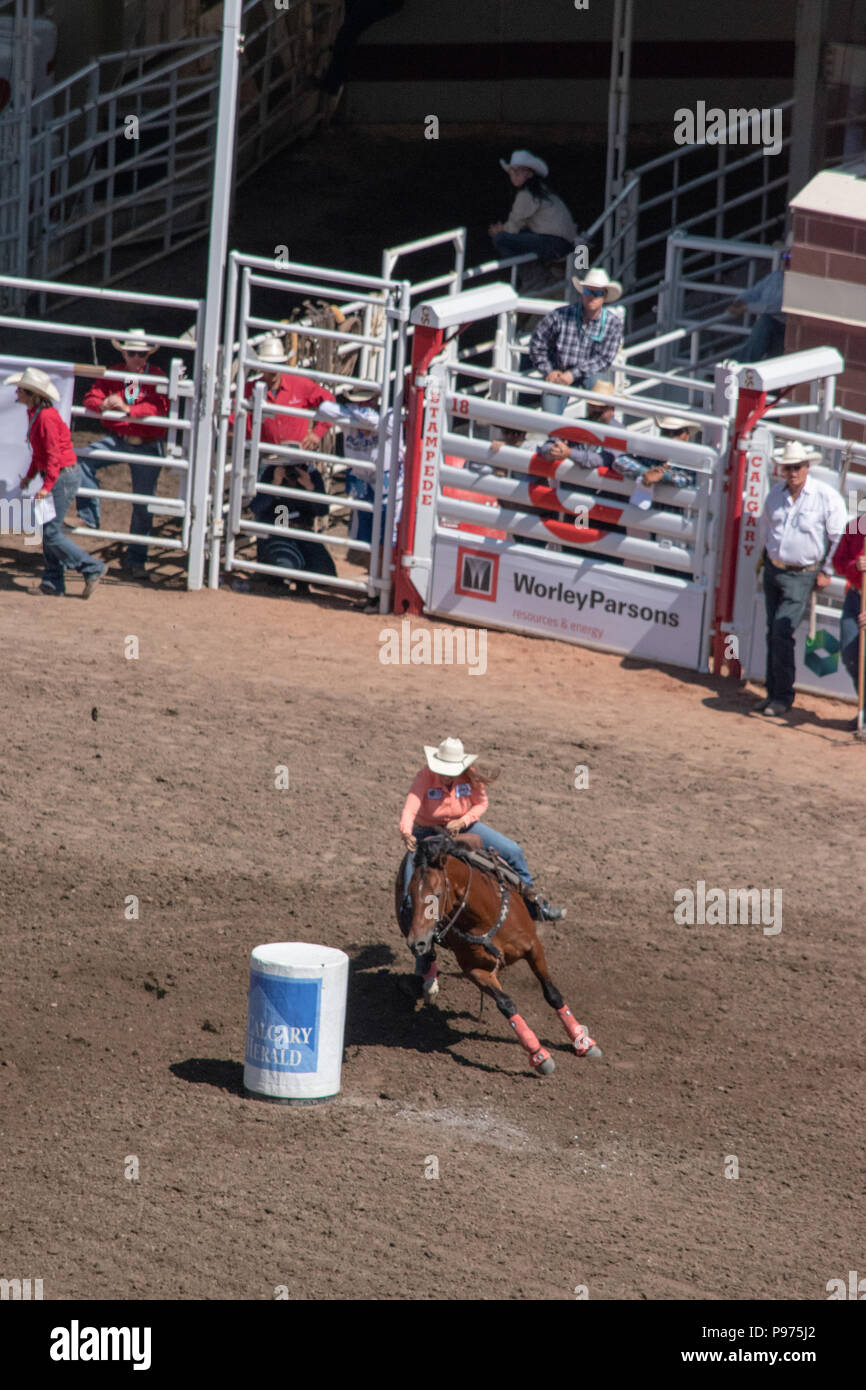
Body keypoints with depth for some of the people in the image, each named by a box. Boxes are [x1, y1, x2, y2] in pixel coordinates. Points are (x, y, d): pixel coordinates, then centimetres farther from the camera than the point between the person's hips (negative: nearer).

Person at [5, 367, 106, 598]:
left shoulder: (46, 417, -21)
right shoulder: (34, 414, 9)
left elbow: (53, 455, -22)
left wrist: (47, 487, -22)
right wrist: (30, 476, 15)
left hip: (64, 476, -10)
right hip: (56, 476, 10)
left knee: (51, 532, -8)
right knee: (48, 531, 11)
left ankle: (93, 569, 0)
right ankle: (53, 583, 17)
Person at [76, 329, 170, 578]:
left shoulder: (157, 376, -6)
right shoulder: (113, 374, 2)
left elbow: (159, 407, -22)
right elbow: (90, 399, -5)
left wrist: (127, 409, -35)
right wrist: (103, 404, -30)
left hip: (147, 446, -2)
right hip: (117, 440, 2)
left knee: (143, 506, 3)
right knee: (83, 459, -26)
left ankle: (135, 559, 16)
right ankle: (89, 517, -16)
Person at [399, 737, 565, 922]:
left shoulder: (471, 777, -16)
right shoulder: (425, 777, -24)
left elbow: (481, 804, -4)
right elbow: (410, 809, -34)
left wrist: (462, 822, -23)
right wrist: (406, 834, -54)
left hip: (463, 825, 2)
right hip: (428, 830, -2)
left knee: (512, 851, -5)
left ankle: (531, 903, 13)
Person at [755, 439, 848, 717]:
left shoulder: (826, 497, -12)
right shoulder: (776, 493, 5)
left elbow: (840, 537, -7)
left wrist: (827, 572, -5)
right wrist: (763, 554, 21)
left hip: (801, 576, -6)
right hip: (772, 570, 6)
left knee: (782, 633, -14)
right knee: (773, 634, 10)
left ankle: (783, 696, -5)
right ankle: (773, 692, 19)